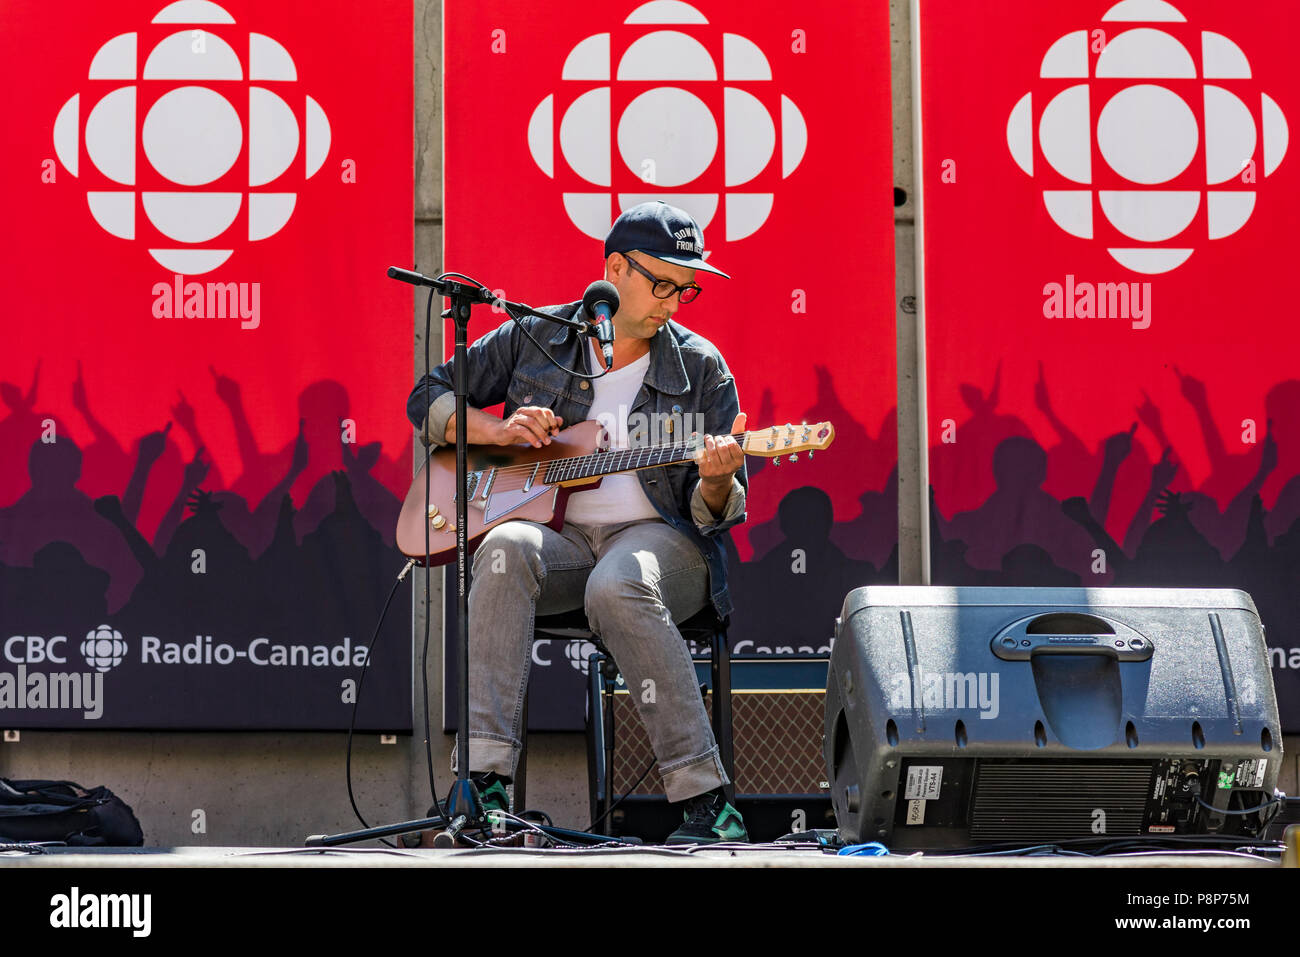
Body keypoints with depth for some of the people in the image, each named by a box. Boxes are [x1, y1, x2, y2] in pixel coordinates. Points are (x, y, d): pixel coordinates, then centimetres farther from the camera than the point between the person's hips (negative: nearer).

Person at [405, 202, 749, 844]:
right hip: (556, 533, 1)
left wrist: (716, 483, -19)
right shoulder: (534, 337, 10)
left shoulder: (700, 367, 7)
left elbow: (712, 513, 5)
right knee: (506, 548, -35)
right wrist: (497, 430, -2)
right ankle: (483, 779, -39)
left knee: (617, 585, -38)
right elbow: (428, 399, 16)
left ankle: (705, 802, -35)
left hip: (658, 536, -1)